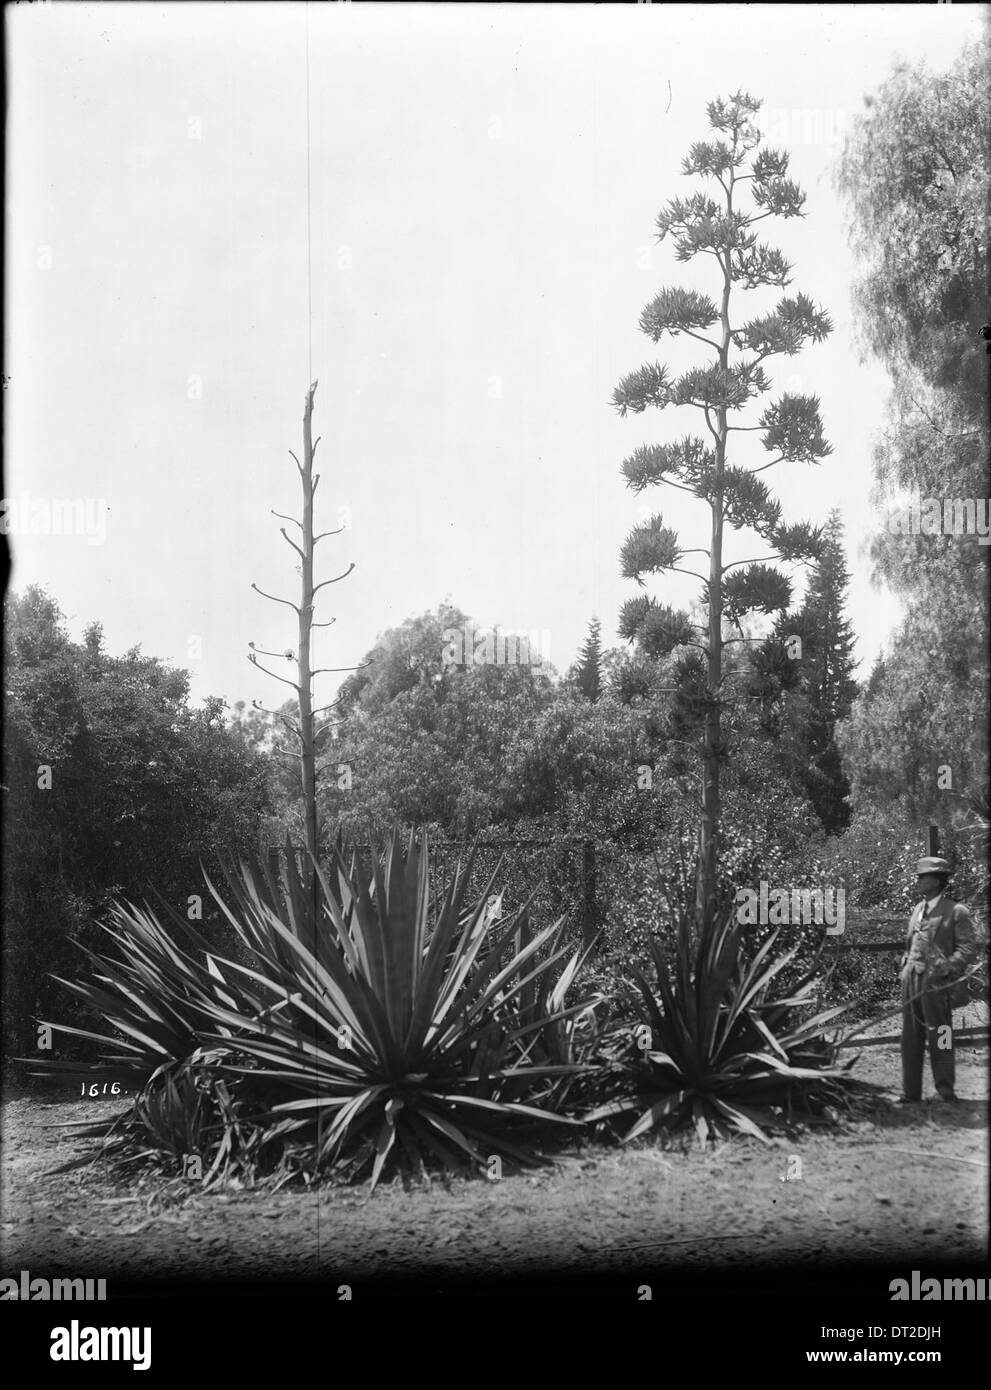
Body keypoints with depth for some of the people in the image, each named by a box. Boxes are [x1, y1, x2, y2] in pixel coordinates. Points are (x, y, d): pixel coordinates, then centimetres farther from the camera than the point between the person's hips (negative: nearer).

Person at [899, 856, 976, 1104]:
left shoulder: (956, 911, -2)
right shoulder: (917, 909, 19)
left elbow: (965, 946, -6)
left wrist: (947, 969, -18)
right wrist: (905, 968, 14)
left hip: (935, 981, -6)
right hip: (910, 978, 6)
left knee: (939, 1037, -3)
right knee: (910, 1038, 6)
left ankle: (945, 1091, 6)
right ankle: (910, 1093, 10)